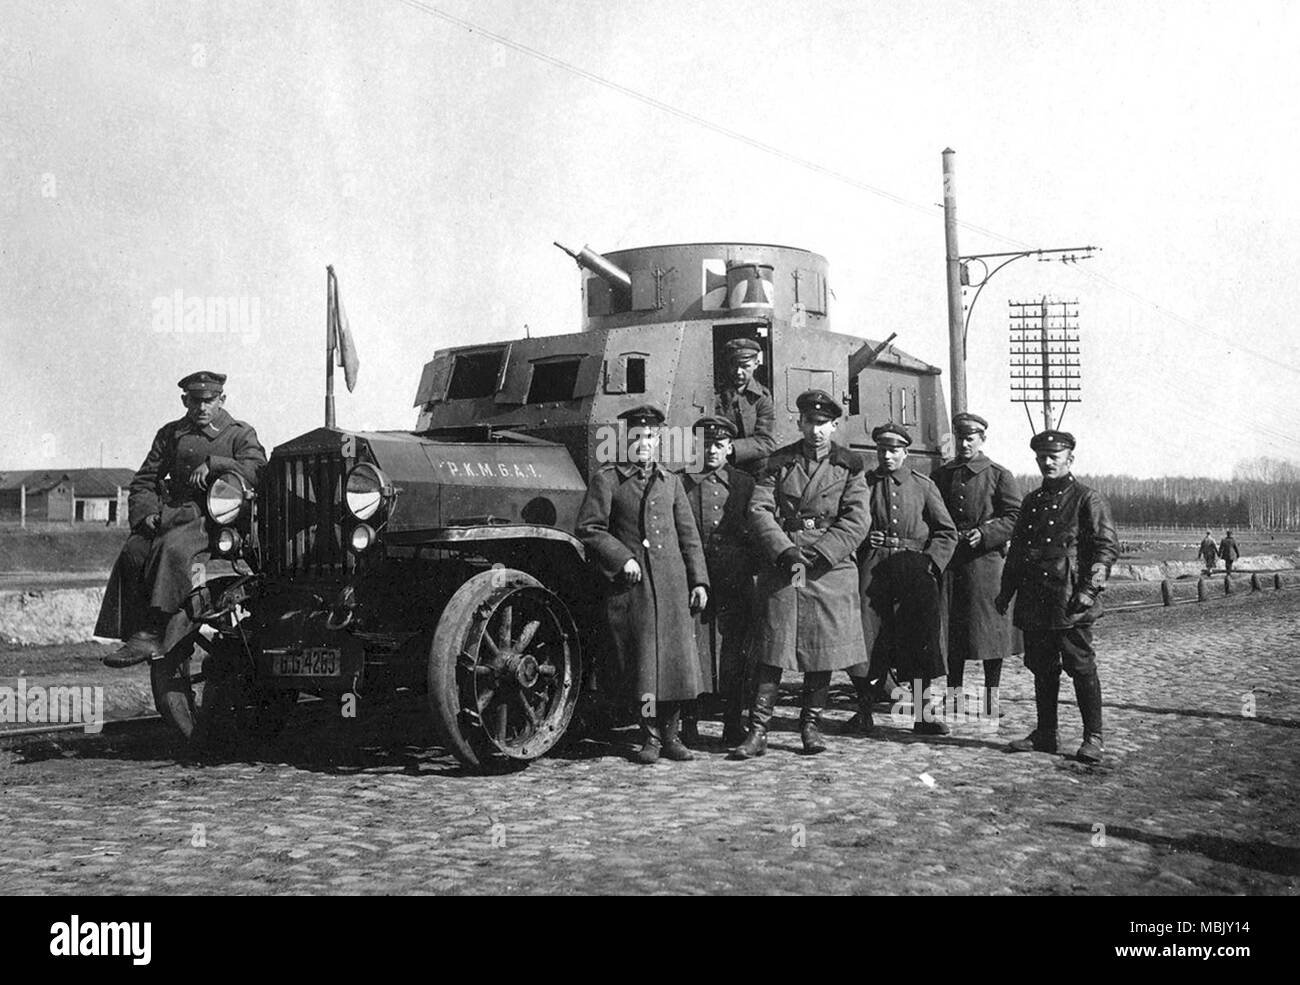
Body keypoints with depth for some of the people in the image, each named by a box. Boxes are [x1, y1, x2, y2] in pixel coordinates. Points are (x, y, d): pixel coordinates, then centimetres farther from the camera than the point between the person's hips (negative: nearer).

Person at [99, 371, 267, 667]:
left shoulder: (240, 434, 10)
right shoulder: (170, 434, 22)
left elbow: (257, 472, -9)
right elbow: (143, 482, 20)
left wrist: (212, 464, -17)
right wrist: (145, 512, 1)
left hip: (214, 517, -5)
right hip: (172, 513, 5)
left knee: (172, 547, -34)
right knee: (133, 551, -24)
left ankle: (151, 634, -36)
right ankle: (134, 632, -22)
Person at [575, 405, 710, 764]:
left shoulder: (670, 481, 16)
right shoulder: (607, 478, 4)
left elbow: (688, 535, 16)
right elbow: (589, 528, -1)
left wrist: (698, 580, 10)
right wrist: (622, 558, -9)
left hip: (672, 582, 3)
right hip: (632, 585, -3)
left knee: (675, 656, 2)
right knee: (641, 661, 0)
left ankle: (671, 736, 13)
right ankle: (650, 737, 10)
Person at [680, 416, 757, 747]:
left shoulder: (745, 483, 13)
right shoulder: (681, 482, 5)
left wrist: (750, 567, 3)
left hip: (736, 583, 2)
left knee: (735, 652, 4)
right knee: (691, 649, -3)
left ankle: (734, 723, 12)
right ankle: (688, 723, 5)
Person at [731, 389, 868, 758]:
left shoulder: (849, 466, 7)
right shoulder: (779, 462, 9)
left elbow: (856, 521, -2)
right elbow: (759, 509, 0)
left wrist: (819, 553, -13)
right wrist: (784, 549, -14)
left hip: (830, 568, 0)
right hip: (781, 567, 0)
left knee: (823, 648, 4)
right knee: (770, 649, -3)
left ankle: (811, 725, 18)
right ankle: (757, 731, -1)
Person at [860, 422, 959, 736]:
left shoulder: (923, 486, 8)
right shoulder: (862, 483, 9)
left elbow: (947, 533, 8)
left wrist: (929, 563, -5)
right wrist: (865, 540, -5)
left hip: (915, 569, 0)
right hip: (872, 569, 0)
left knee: (920, 642, -1)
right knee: (867, 640, -4)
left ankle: (923, 715, 5)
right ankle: (863, 712, 7)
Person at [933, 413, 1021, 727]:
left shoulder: (999, 475, 3)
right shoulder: (941, 475, 14)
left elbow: (1015, 516, -1)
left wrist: (984, 533, -14)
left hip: (985, 558, -4)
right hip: (949, 560, 4)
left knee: (988, 627, -1)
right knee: (951, 628, 5)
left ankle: (990, 700, 8)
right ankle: (954, 695, 15)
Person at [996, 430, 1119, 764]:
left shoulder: (1087, 499, -2)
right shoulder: (1031, 501, 17)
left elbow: (1108, 546, -7)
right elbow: (1016, 548, 23)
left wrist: (1090, 589, -16)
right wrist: (1006, 590, 16)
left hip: (1069, 602, -6)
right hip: (1034, 602, 6)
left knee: (1081, 667, -3)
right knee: (1041, 668, 10)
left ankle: (1093, 738, 3)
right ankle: (1045, 733, 18)